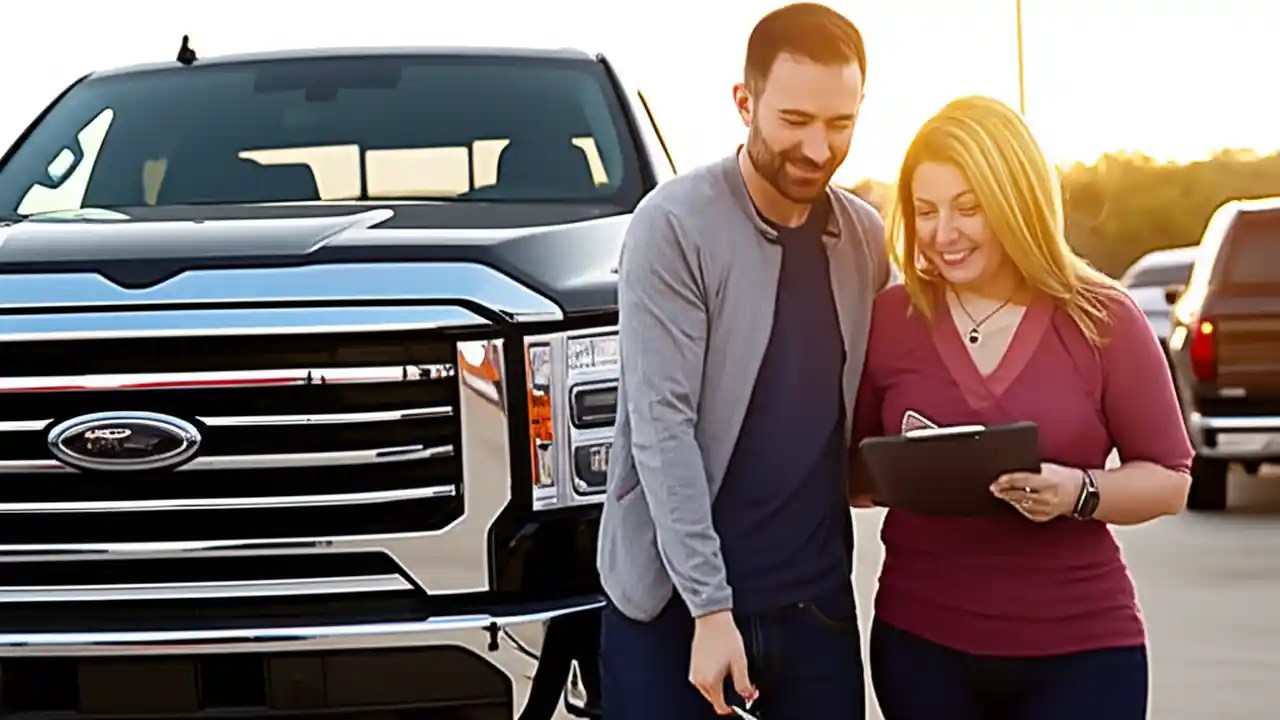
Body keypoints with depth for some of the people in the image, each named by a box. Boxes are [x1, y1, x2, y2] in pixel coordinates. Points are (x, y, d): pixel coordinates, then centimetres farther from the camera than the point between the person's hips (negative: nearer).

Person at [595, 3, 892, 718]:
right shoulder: (674, 225, -12)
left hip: (817, 598, 5)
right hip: (675, 596, -4)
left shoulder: (866, 238, 5)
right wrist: (710, 605, -19)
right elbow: (662, 426, -16)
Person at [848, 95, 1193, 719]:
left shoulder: (1103, 320, -3)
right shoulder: (888, 319, 1)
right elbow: (846, 474, 8)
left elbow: (1169, 480, 0)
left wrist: (1079, 492, -18)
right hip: (920, 642, 2)